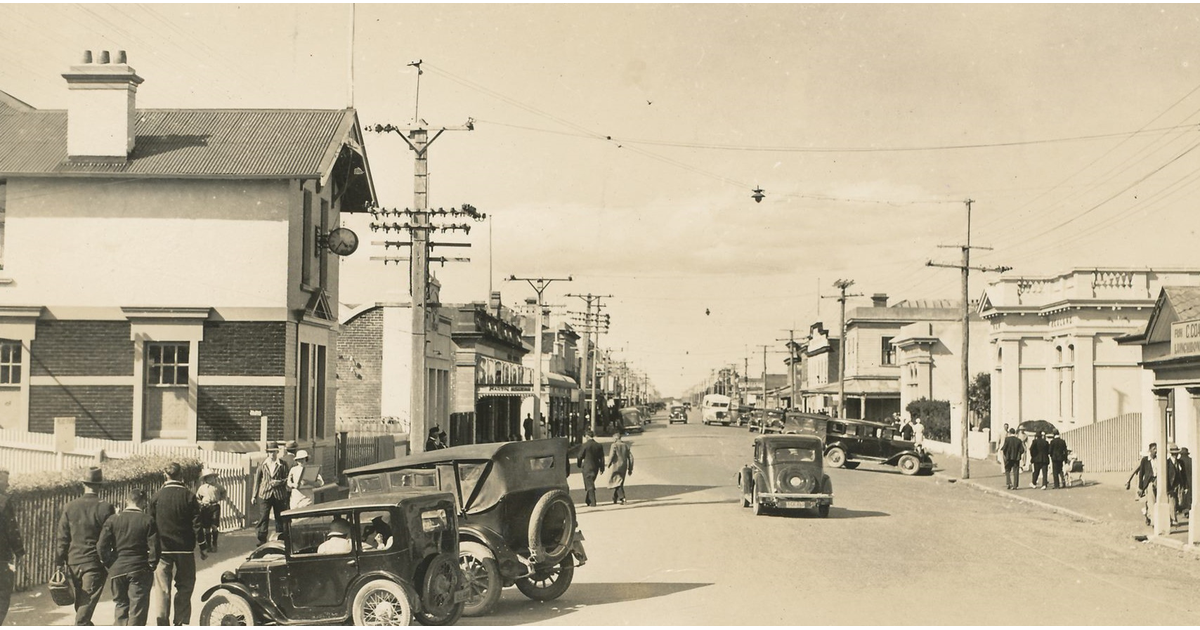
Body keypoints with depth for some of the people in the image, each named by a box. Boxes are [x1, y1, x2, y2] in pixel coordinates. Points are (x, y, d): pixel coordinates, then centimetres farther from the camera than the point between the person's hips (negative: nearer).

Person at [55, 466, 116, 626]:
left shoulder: (69, 507, 1)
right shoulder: (105, 508, -10)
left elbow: (62, 539, 3)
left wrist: (59, 563, 9)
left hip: (73, 562, 4)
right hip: (95, 563, -4)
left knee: (80, 605, 19)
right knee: (86, 606, -3)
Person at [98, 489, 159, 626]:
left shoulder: (112, 520, 1)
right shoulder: (148, 521, -5)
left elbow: (101, 546, -3)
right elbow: (154, 547, -8)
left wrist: (110, 564, 7)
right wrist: (151, 566, 5)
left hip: (117, 570, 3)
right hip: (140, 570, -2)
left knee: (121, 607, 14)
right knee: (137, 611, 3)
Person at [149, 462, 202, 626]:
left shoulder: (157, 496, -1)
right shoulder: (189, 496, -5)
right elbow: (196, 523, -5)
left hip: (162, 548, 1)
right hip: (184, 548, -1)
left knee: (162, 588, 6)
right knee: (184, 586, 9)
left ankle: (162, 623, 0)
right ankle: (180, 622, 6)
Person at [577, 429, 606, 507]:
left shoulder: (584, 445, -12)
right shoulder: (599, 446, 3)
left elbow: (580, 457, -5)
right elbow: (602, 458, 5)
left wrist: (579, 464, 13)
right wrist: (601, 468, 11)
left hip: (587, 467, -5)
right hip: (596, 467, 5)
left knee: (589, 485, -1)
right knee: (590, 484, 18)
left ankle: (592, 502, -5)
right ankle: (587, 500, 22)